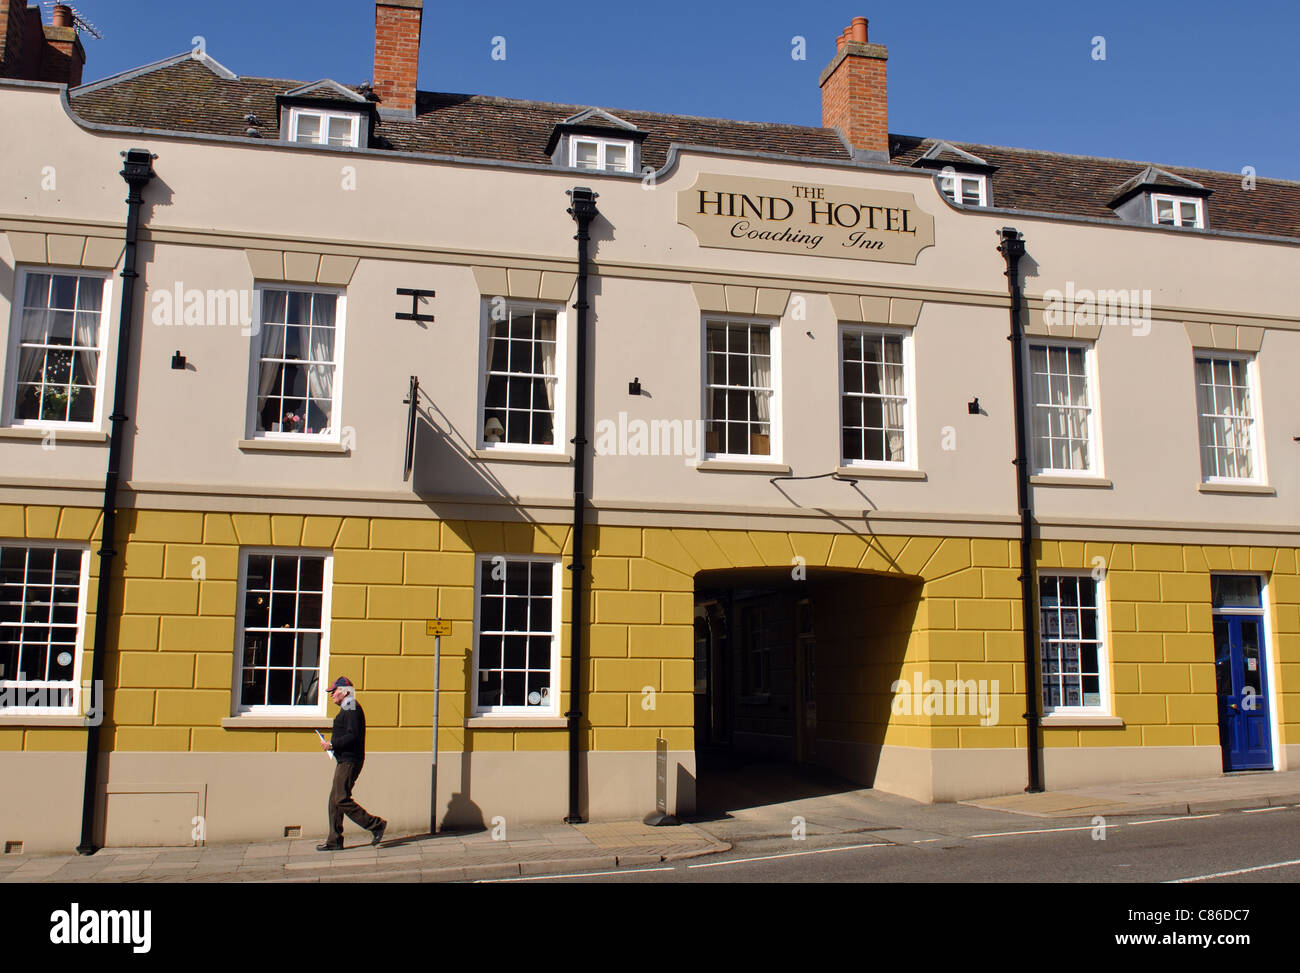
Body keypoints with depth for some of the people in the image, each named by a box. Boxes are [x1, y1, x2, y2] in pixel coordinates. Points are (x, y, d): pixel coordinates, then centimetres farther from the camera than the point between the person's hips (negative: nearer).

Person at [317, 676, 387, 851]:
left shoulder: (352, 708, -13)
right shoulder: (347, 709, 20)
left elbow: (353, 736, -23)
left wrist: (332, 744, -20)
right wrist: (333, 744, 13)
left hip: (349, 762, -11)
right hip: (344, 760, 11)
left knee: (342, 800, -12)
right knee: (335, 800, 9)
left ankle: (376, 824, -6)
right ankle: (334, 841, 13)